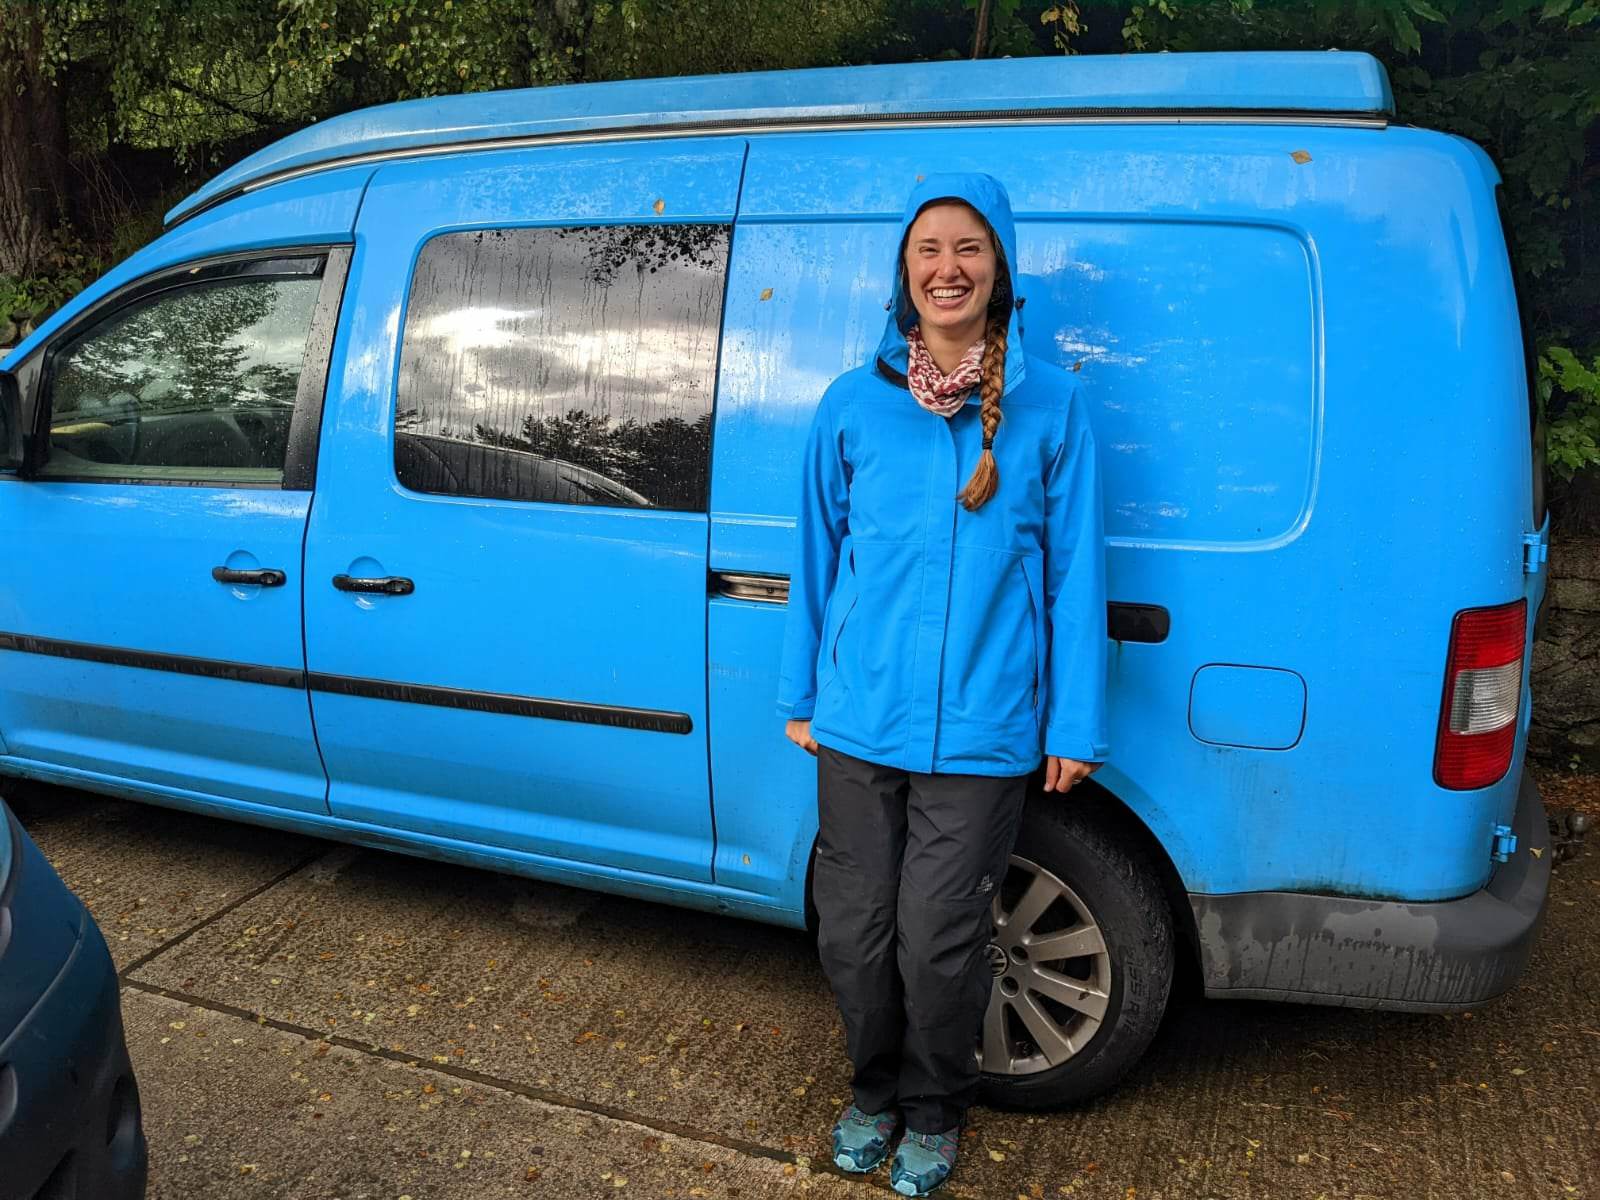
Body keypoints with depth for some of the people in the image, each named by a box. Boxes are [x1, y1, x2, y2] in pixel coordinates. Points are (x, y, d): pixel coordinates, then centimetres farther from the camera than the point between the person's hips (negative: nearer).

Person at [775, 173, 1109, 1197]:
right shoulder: (852, 404, 3)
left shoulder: (1050, 405, -2)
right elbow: (817, 557, 9)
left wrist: (1076, 726, 0)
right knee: (855, 933, 11)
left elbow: (1075, 571, 0)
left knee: (938, 945, 5)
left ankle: (934, 1113, 34)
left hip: (981, 731, -2)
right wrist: (802, 695, 12)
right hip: (858, 723, 2)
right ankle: (876, 1089, 40)